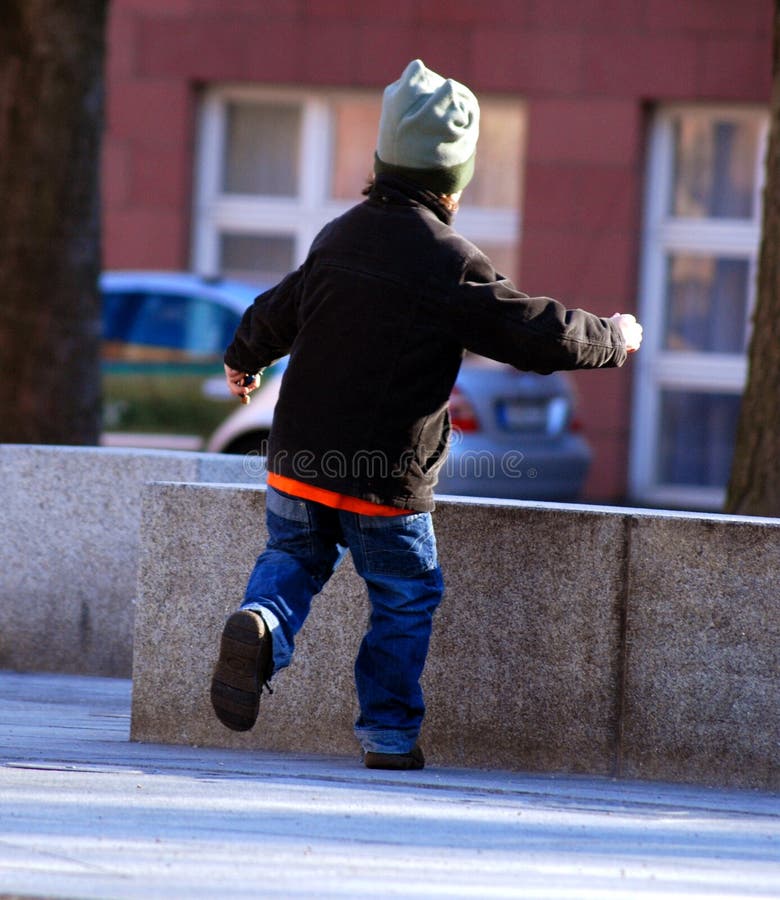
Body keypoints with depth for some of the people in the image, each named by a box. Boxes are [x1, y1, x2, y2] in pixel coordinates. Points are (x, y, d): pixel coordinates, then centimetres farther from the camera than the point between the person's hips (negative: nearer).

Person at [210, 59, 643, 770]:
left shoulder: (339, 237, 5)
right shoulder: (452, 264, -16)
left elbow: (278, 312, 21)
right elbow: (542, 335, -12)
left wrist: (243, 359, 43)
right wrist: (613, 339, 8)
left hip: (300, 462, 5)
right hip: (388, 479, -5)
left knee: (294, 558, 22)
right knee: (406, 597, 12)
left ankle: (260, 625, -9)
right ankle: (389, 732, 14)